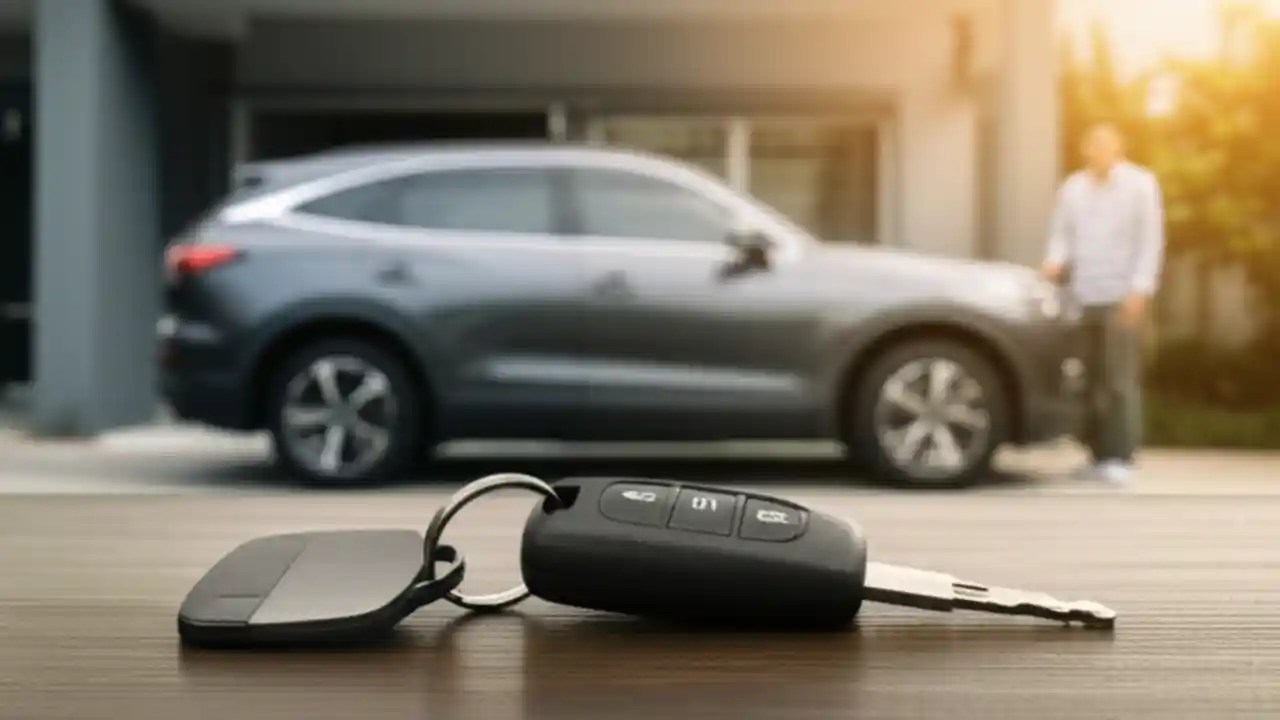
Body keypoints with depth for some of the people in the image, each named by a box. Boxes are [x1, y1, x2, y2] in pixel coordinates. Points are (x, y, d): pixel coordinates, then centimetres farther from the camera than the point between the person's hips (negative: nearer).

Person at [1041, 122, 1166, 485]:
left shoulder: (1140, 184, 3)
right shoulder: (1072, 187, 15)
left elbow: (1151, 240, -2)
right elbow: (1061, 234, 13)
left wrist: (1140, 289, -11)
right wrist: (1055, 262, -9)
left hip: (1122, 297, -4)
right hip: (1082, 298, 4)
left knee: (1121, 380, -8)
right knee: (1089, 381, 3)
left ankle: (1121, 458, -6)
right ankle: (1098, 455, 9)